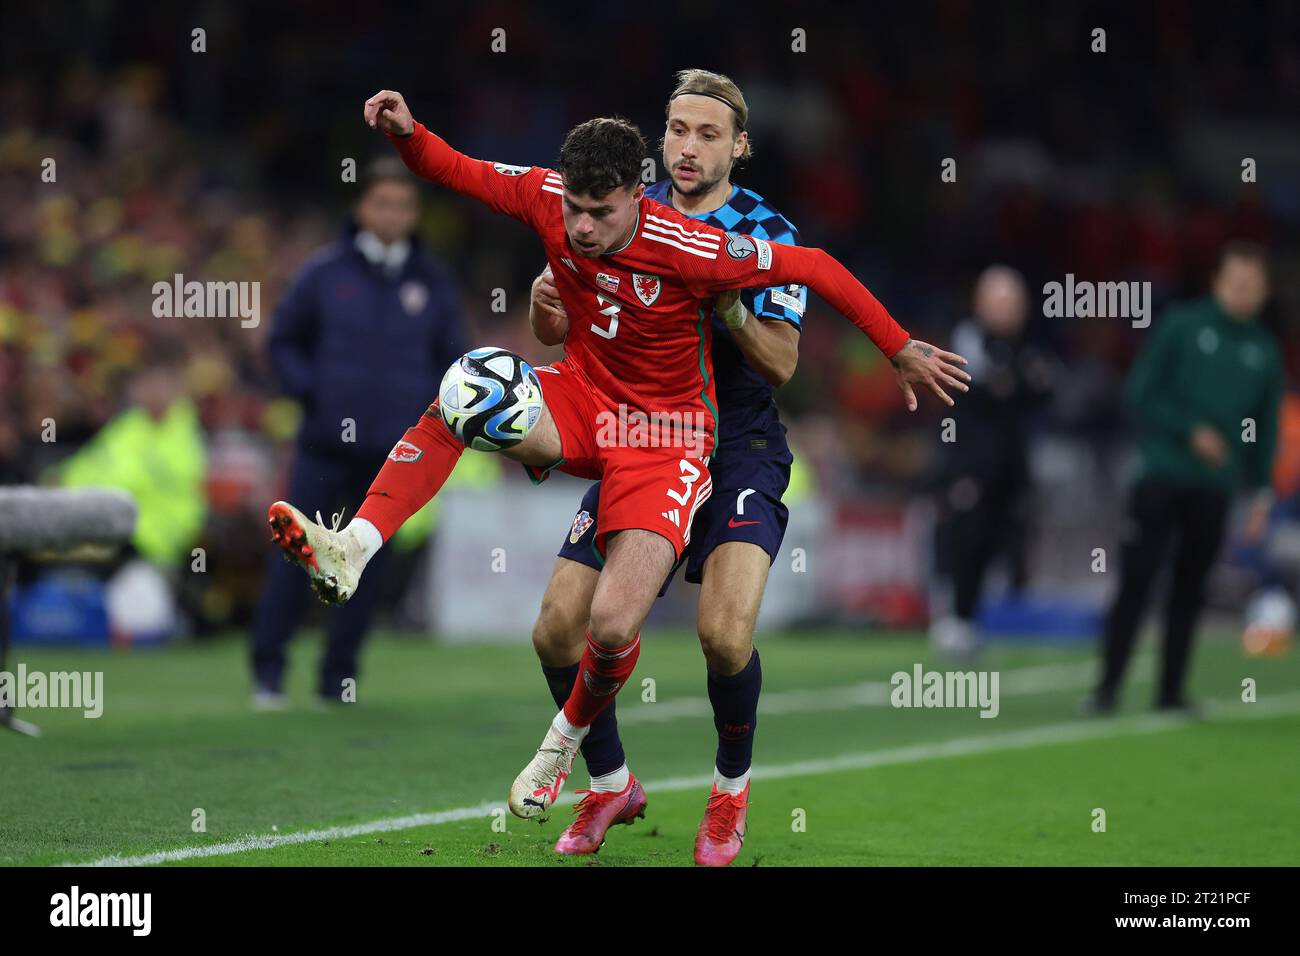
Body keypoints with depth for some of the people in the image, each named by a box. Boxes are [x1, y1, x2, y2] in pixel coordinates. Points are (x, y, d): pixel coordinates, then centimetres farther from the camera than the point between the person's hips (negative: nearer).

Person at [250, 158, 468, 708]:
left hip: (395, 453, 2)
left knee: (370, 564, 4)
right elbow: (284, 340, 12)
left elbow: (453, 356, 16)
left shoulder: (433, 282, 7)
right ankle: (268, 671, 2)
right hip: (326, 445, -2)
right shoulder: (326, 274, 2)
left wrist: (429, 412, 2)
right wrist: (308, 391, -3)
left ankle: (339, 676, 13)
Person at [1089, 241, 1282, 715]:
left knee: (1189, 591, 7)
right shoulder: (1182, 325, -3)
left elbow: (1266, 427, 14)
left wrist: (1261, 492, 8)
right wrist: (1191, 430, -13)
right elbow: (1140, 392, -5)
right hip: (1162, 476, -3)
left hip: (1214, 489, 3)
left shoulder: (1264, 351, 9)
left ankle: (1171, 690, 14)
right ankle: (1108, 685, -2)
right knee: (1135, 581, -6)